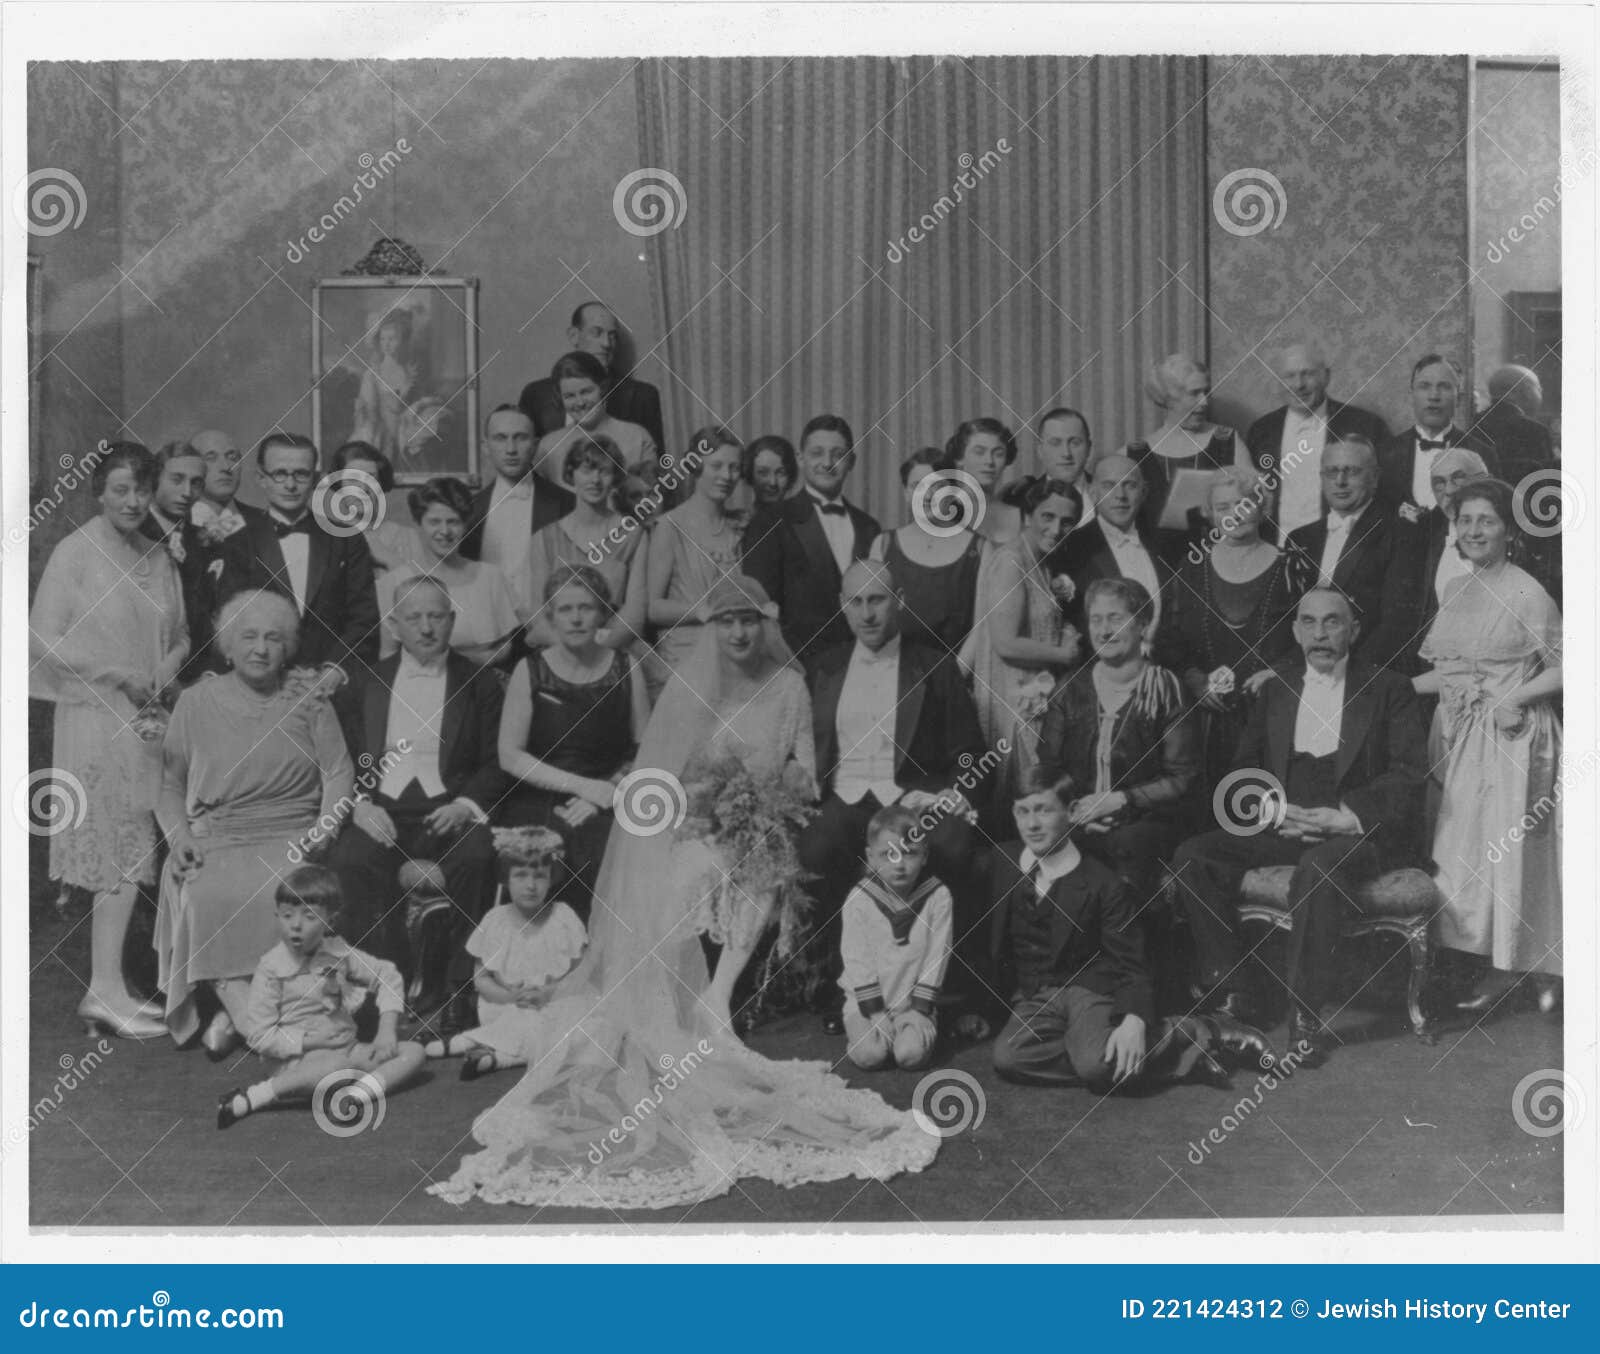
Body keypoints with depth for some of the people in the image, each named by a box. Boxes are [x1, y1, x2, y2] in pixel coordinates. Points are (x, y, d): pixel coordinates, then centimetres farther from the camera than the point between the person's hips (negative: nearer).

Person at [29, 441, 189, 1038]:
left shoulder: (159, 559, 12)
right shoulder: (74, 553, -6)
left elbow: (179, 635, 20)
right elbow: (45, 641, -10)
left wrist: (167, 668, -2)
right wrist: (120, 675, -12)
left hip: (147, 719, 6)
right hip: (97, 720, -6)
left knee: (133, 853, 5)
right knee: (124, 853, -8)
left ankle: (108, 986, 11)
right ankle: (106, 989, -4)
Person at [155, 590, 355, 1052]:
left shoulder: (309, 704, 14)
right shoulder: (195, 703, 14)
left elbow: (339, 774, 6)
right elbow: (169, 783, 14)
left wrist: (324, 828, -11)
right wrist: (179, 836, -4)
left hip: (291, 839, 0)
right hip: (215, 838, 0)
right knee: (210, 899, -33)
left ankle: (232, 1015, -25)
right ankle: (249, 1015, -33)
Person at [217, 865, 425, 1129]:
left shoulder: (339, 953, 4)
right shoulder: (270, 969, -9)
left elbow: (387, 975, 15)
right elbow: (261, 1038, -10)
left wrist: (387, 1029, 3)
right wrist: (310, 1041, -17)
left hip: (347, 1049, 7)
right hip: (301, 1061, -6)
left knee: (413, 1051, -6)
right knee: (339, 1066, -39)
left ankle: (363, 1092, -31)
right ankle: (251, 1097, -32)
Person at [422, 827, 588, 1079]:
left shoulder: (563, 919, -1)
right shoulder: (495, 921, 3)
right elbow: (480, 979, 5)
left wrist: (548, 993, -19)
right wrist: (509, 996, -15)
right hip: (505, 1008, 1)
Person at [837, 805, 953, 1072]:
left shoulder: (937, 897, -8)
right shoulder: (859, 899, -8)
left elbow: (936, 956, -5)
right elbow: (857, 959, -7)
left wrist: (919, 1008, -10)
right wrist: (876, 1012, -12)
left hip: (914, 1001, 0)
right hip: (868, 999, 0)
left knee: (911, 1054, -24)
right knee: (869, 1055, -23)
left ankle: (925, 1029, 9)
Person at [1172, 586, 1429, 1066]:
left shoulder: (1389, 689, 3)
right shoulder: (1278, 686, 15)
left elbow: (1411, 773, -6)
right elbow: (1246, 764, 15)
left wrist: (1347, 815, -19)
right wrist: (1276, 809, -6)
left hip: (1363, 831, -5)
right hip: (1286, 826, 5)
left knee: (1317, 867, -39)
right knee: (1193, 856, -16)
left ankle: (1304, 1016, -33)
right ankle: (1229, 991, -13)